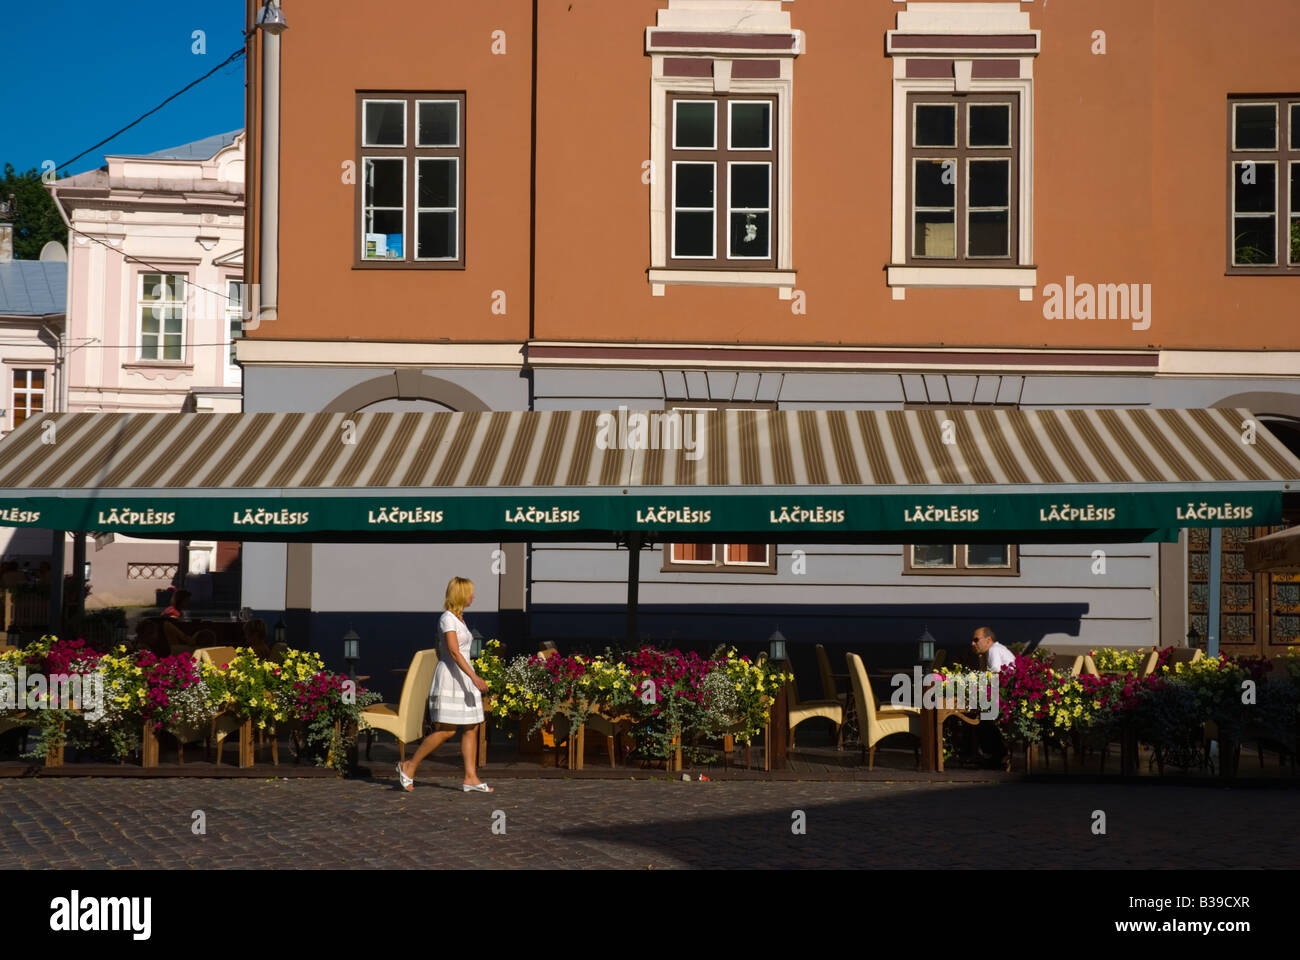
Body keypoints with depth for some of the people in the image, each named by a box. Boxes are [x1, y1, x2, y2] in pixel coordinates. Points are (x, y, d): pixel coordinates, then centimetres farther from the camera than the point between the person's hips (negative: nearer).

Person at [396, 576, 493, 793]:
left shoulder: (459, 619, 16)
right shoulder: (447, 618, -12)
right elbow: (454, 652, -21)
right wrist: (474, 677, -28)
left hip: (463, 676, 9)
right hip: (450, 677, -9)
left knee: (471, 728, 3)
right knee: (446, 730, -10)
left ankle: (470, 778, 3)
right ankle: (409, 767, 1)